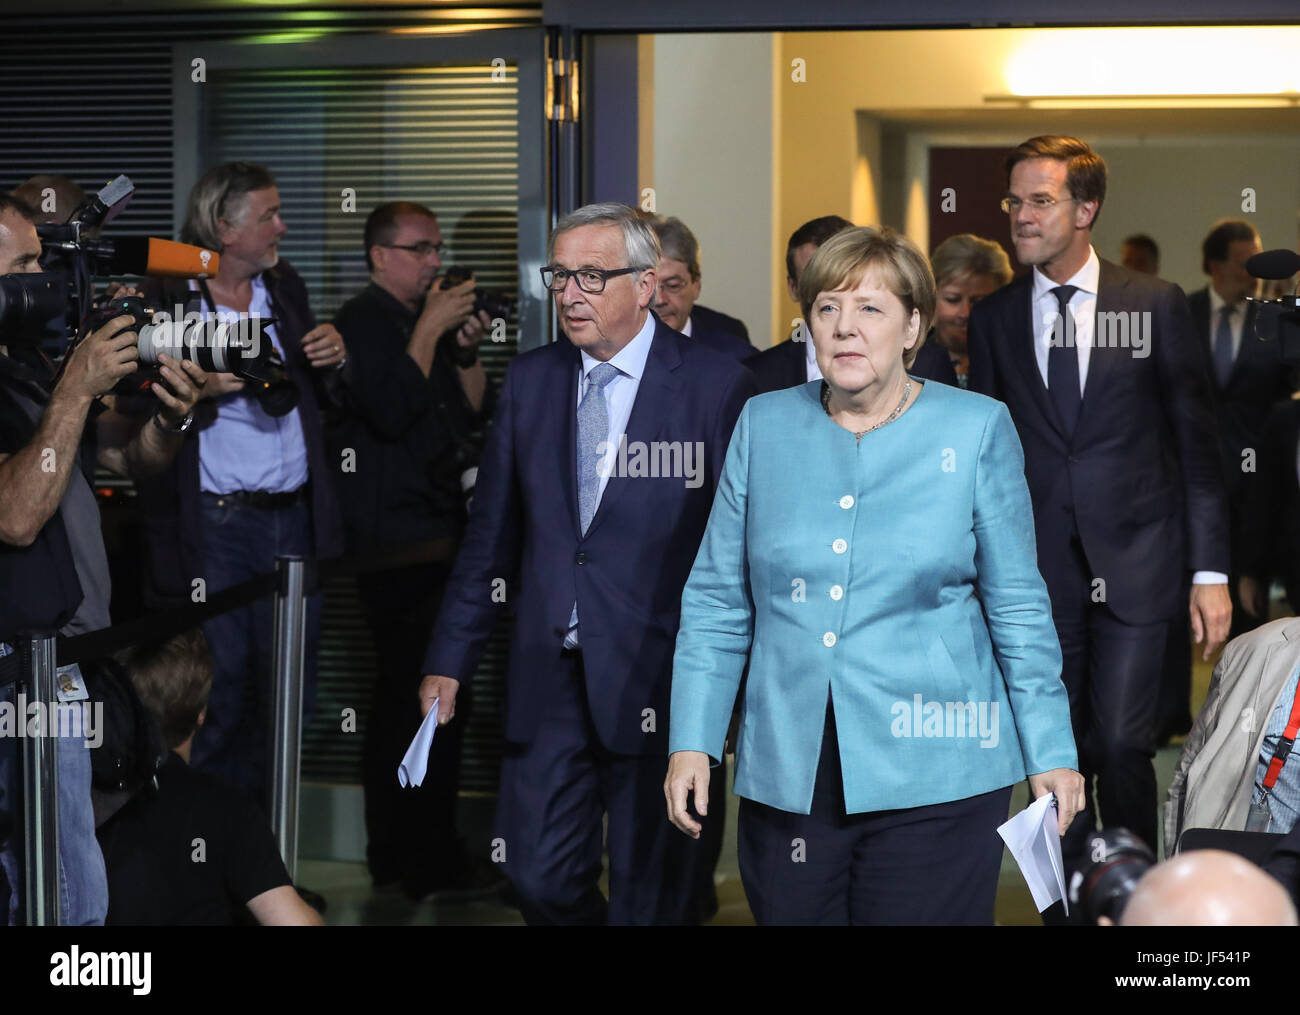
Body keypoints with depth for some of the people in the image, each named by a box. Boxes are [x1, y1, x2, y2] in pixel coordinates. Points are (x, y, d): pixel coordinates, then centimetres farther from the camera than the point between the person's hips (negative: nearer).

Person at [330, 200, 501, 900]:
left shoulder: (427, 321, 20)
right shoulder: (362, 323, -7)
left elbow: (478, 413, 18)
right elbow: (391, 409, -22)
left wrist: (467, 352, 1)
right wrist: (432, 329, -15)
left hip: (437, 537, 10)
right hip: (398, 544, -10)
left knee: (405, 702, 13)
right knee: (424, 699, -13)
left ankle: (399, 856, 19)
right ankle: (431, 863, -8)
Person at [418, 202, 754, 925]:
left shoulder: (718, 386, -6)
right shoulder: (530, 382, 9)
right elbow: (492, 534, 13)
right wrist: (451, 660, 11)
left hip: (658, 682, -4)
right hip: (549, 677, 4)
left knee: (652, 895, 6)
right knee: (540, 877, 6)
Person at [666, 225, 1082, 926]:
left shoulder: (976, 430, 2)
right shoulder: (765, 426, 8)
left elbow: (1018, 608, 4)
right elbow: (718, 602, 10)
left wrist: (1050, 752, 0)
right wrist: (692, 741, 3)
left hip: (935, 781, -2)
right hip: (787, 777, 3)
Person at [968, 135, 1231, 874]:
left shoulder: (1157, 305, 1)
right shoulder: (994, 319, 6)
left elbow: (1196, 442, 2)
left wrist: (1210, 569, -3)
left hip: (1133, 562, -2)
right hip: (1039, 573, 2)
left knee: (1120, 744, -11)